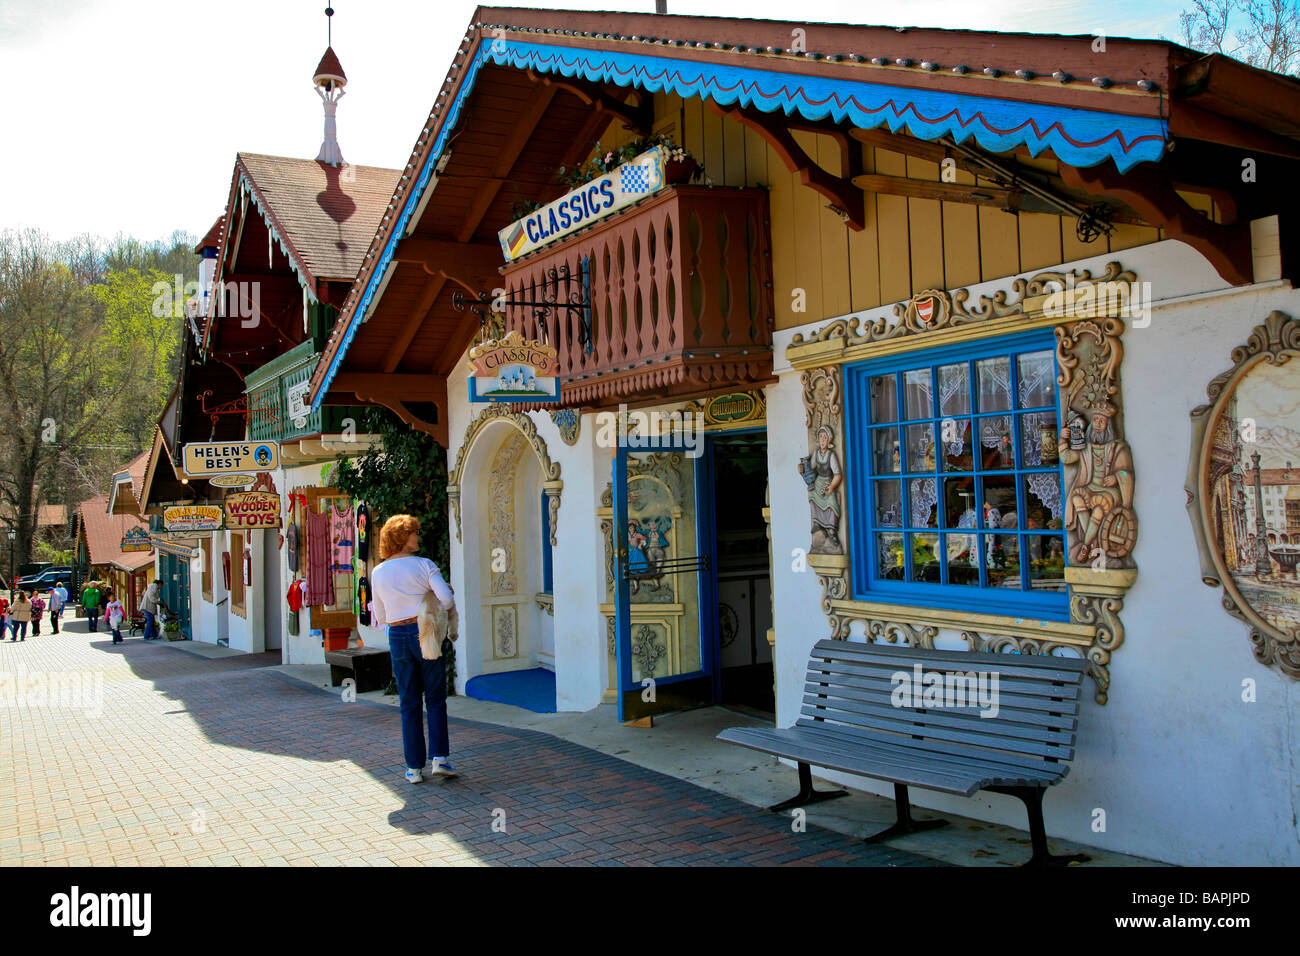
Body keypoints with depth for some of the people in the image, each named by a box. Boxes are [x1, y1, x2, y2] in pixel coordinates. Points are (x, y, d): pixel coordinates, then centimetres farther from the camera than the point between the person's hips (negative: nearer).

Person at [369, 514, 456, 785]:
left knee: (409, 704, 9)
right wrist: (444, 606, 6)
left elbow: (380, 617, 10)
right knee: (435, 699, 8)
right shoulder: (424, 565, -7)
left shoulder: (378, 573, 4)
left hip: (398, 638, 3)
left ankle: (414, 767, 9)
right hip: (426, 633, -3)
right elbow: (447, 599, -16)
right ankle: (439, 758, -1)